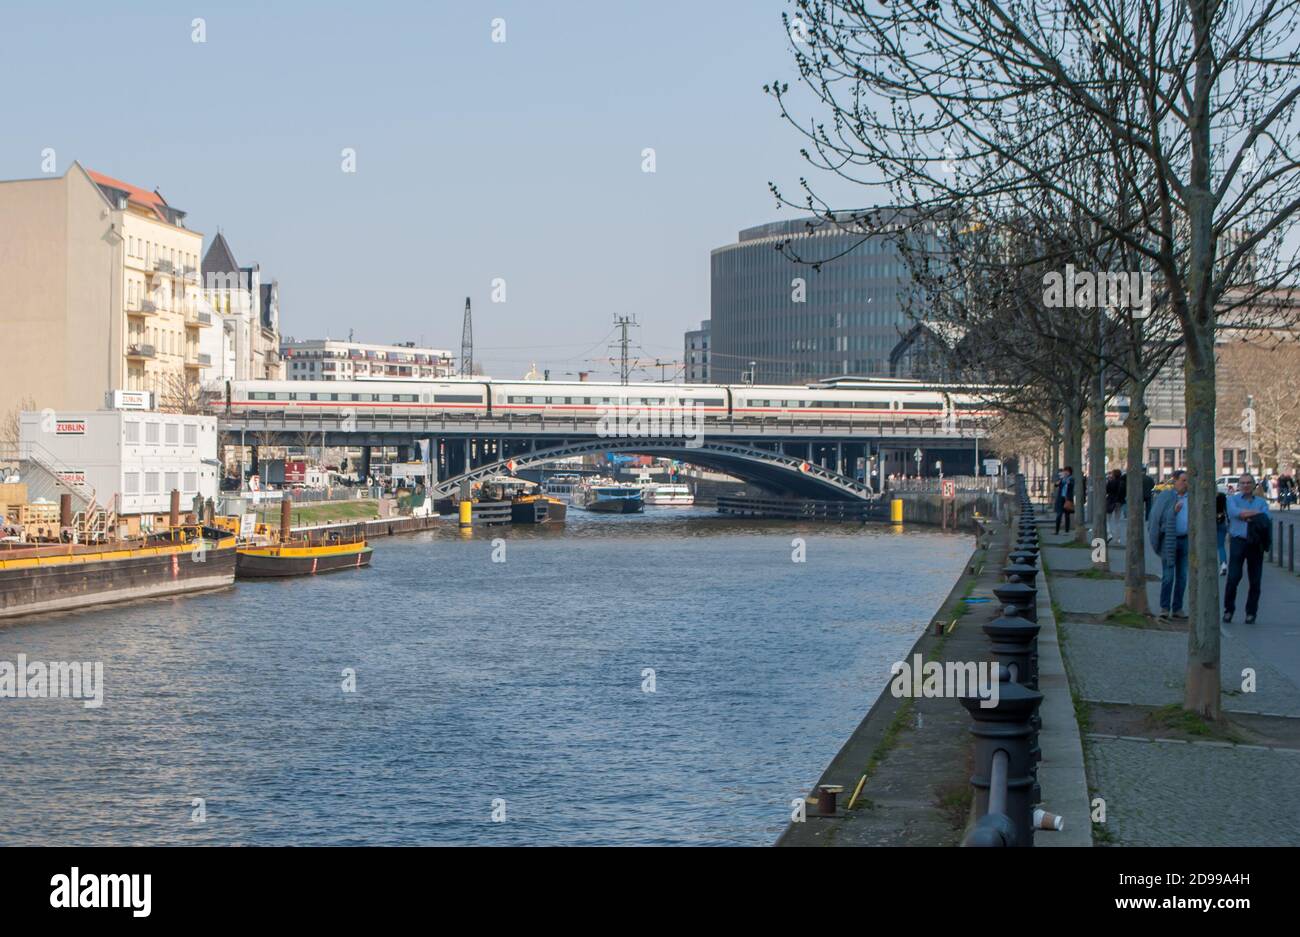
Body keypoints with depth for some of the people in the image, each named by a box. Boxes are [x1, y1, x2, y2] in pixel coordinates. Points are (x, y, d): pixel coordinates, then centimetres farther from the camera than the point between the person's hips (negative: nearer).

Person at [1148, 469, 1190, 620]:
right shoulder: (1165, 497, -2)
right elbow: (1157, 517, -7)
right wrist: (1173, 511, -18)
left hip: (1186, 540, 4)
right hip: (1169, 540, -4)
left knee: (1182, 576, 7)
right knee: (1168, 576, -5)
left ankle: (1177, 608, 13)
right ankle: (1164, 608, 0)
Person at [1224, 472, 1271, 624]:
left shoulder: (1261, 502, 14)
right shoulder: (1232, 499, 9)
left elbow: (1266, 519, -5)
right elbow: (1235, 512, -13)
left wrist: (1247, 515, -14)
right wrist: (1256, 513, -8)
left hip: (1256, 543, 2)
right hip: (1238, 542, -2)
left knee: (1255, 580, 2)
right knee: (1233, 578, -8)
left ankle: (1251, 612, 12)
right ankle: (1228, 609, 6)